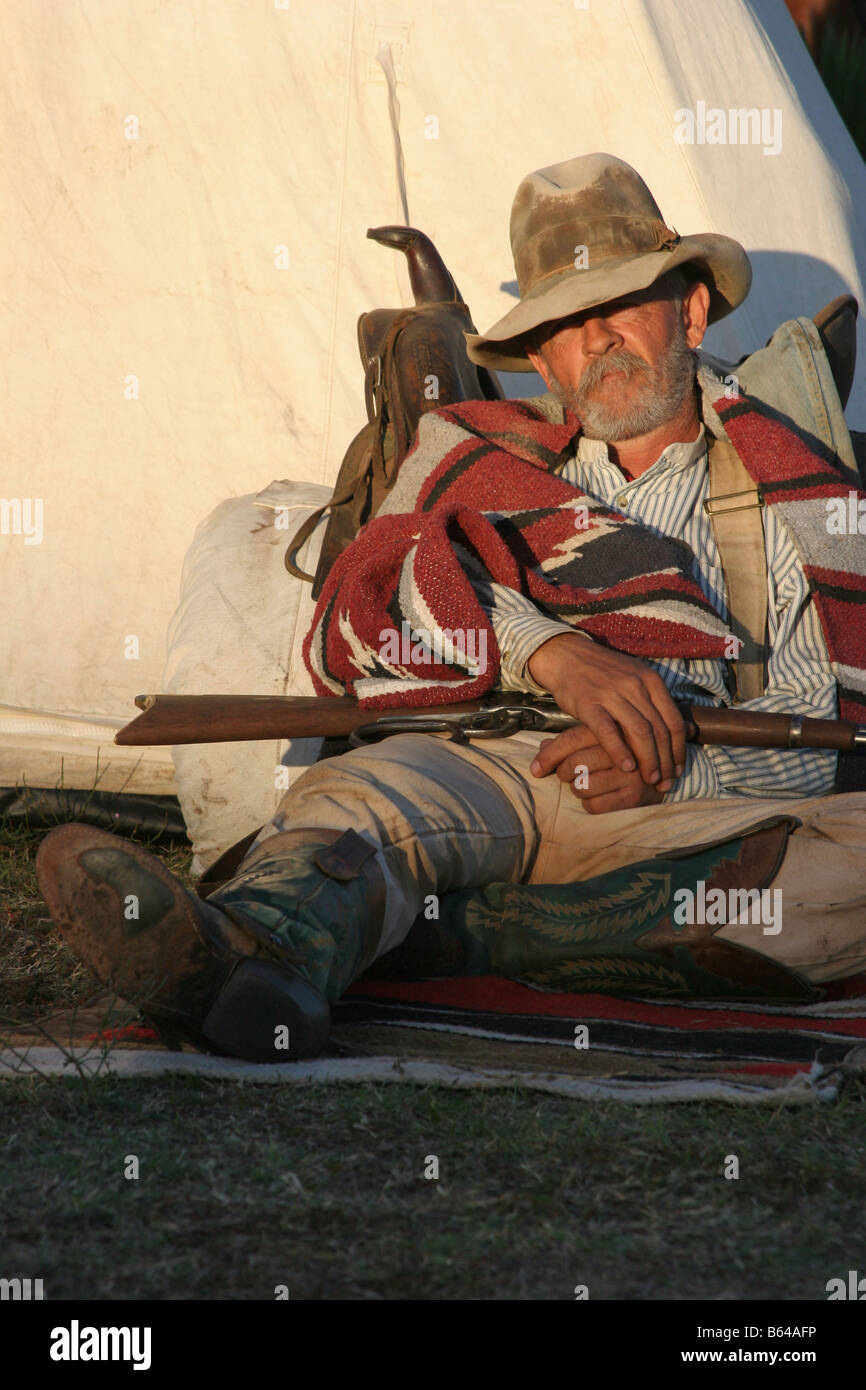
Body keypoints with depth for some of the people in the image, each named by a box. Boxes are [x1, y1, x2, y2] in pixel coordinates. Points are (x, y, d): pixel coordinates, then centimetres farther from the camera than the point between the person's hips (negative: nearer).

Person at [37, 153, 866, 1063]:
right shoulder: (473, 458, 28)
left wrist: (672, 761, -10)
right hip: (488, 774, 1)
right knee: (377, 789, -35)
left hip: (701, 819, -1)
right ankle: (254, 952, -70)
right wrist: (550, 651, -10)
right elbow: (362, 613, 9)